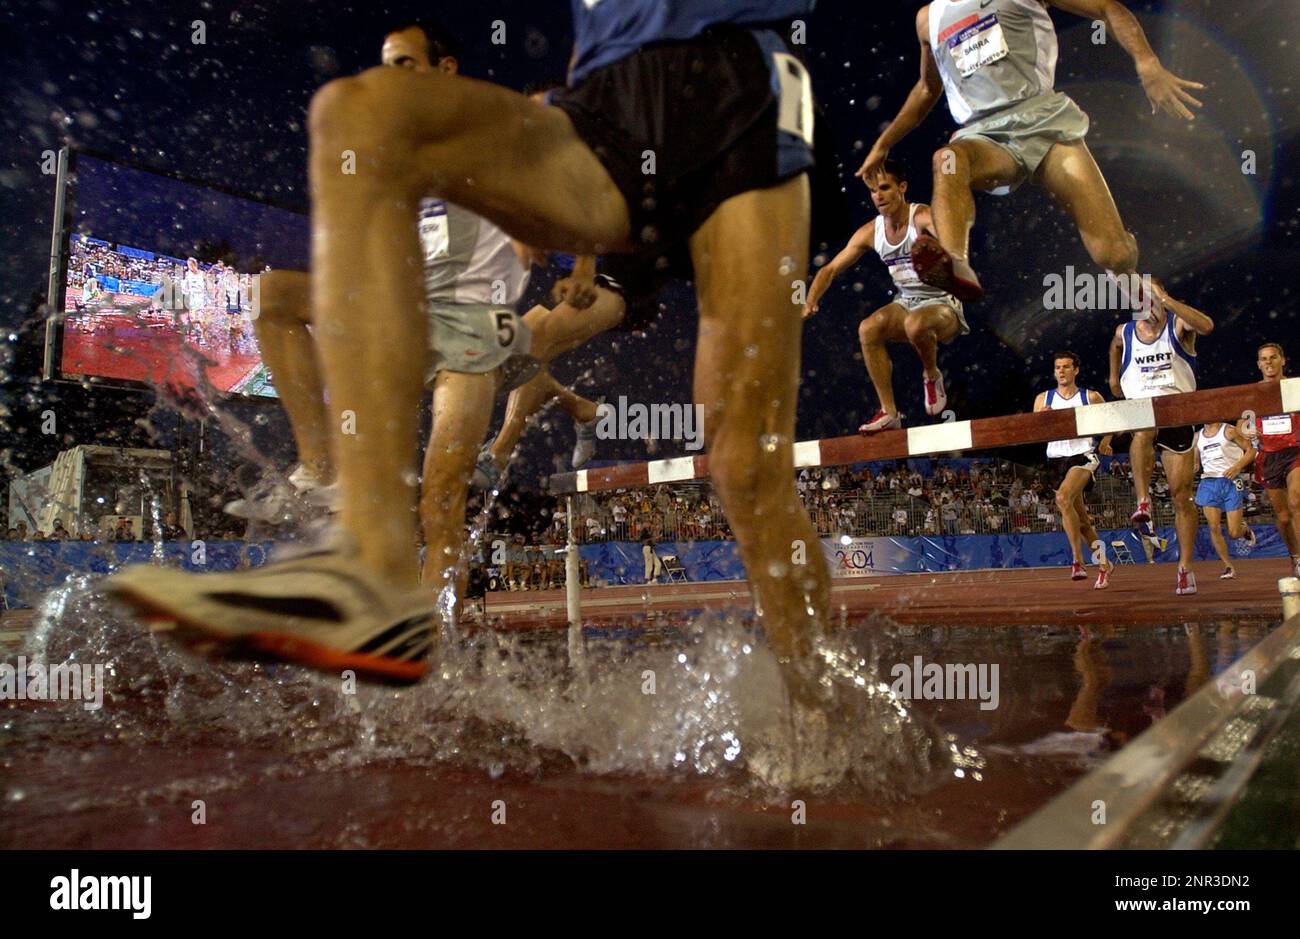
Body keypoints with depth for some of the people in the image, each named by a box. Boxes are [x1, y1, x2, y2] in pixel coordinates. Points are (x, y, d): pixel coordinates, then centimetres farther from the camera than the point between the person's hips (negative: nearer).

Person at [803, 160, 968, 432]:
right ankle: (889, 412, -15)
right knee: (867, 328, -22)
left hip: (943, 304, -5)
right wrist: (811, 300, -16)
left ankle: (932, 376, -4)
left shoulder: (923, 217, -16)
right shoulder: (870, 232, 0)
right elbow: (830, 269, 2)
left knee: (916, 323, -38)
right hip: (906, 303, 5)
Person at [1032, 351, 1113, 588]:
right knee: (1081, 517, 10)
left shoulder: (1091, 397, 5)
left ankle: (1078, 559, -25)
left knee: (1063, 498, -30)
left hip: (1084, 455, -4)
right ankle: (1103, 563, 27)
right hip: (1057, 459, 4)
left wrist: (1105, 441, 2)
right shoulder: (1043, 399, 9)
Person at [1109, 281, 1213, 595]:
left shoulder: (1178, 324, -2)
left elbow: (1207, 326, -27)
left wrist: (1165, 299, -28)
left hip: (1178, 415, -1)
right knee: (1143, 430, -40)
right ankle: (1143, 502, -43)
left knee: (1181, 495, 0)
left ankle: (1186, 567, 8)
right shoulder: (1124, 332, 7)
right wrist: (1113, 376, 31)